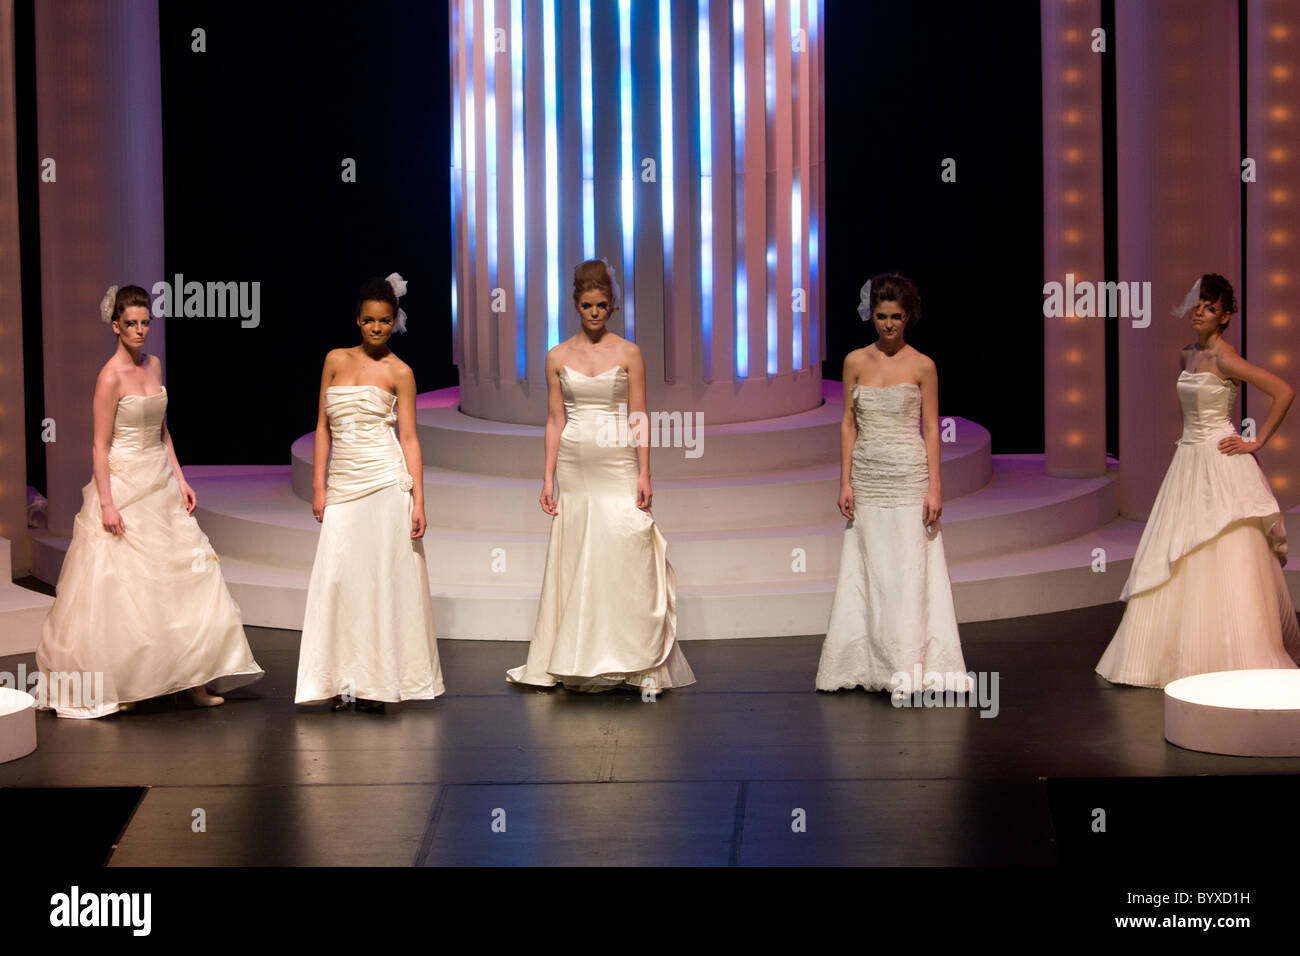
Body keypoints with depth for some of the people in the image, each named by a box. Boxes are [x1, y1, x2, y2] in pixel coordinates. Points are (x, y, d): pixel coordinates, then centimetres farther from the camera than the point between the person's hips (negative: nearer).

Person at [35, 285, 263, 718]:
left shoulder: (154, 365, 9)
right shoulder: (111, 376, -13)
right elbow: (100, 445, -14)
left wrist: (180, 479, 10)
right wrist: (106, 503, -18)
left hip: (160, 483, 7)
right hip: (124, 485, -7)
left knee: (185, 574, 5)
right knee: (120, 587, -2)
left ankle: (192, 679, 10)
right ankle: (110, 686, 8)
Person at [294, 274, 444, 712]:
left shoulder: (399, 372, 2)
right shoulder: (336, 360, 11)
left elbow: (409, 438, 0)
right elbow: (323, 426, 12)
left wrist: (418, 500, -7)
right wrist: (318, 486, 4)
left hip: (385, 481, -3)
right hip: (343, 483, 3)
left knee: (381, 577, -3)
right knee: (337, 577, -1)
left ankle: (376, 682, 2)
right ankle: (342, 681, 5)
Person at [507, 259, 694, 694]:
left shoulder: (628, 353, 2)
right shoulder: (558, 357, 7)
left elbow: (638, 418, 1)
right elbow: (555, 420, 8)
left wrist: (644, 474, -6)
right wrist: (548, 477, 4)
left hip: (618, 466, -2)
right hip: (574, 467, 2)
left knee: (624, 556, -7)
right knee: (577, 559, 4)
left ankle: (637, 662, -2)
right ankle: (579, 662, 11)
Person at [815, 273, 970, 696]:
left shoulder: (922, 366, -1)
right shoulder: (856, 362, 6)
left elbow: (931, 429, 0)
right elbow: (848, 423, 8)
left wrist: (934, 488, -6)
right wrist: (845, 481, 2)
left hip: (909, 478, -3)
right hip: (867, 478, 3)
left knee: (908, 571, -3)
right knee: (869, 572, 4)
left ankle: (909, 666, 2)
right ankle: (871, 663, 10)